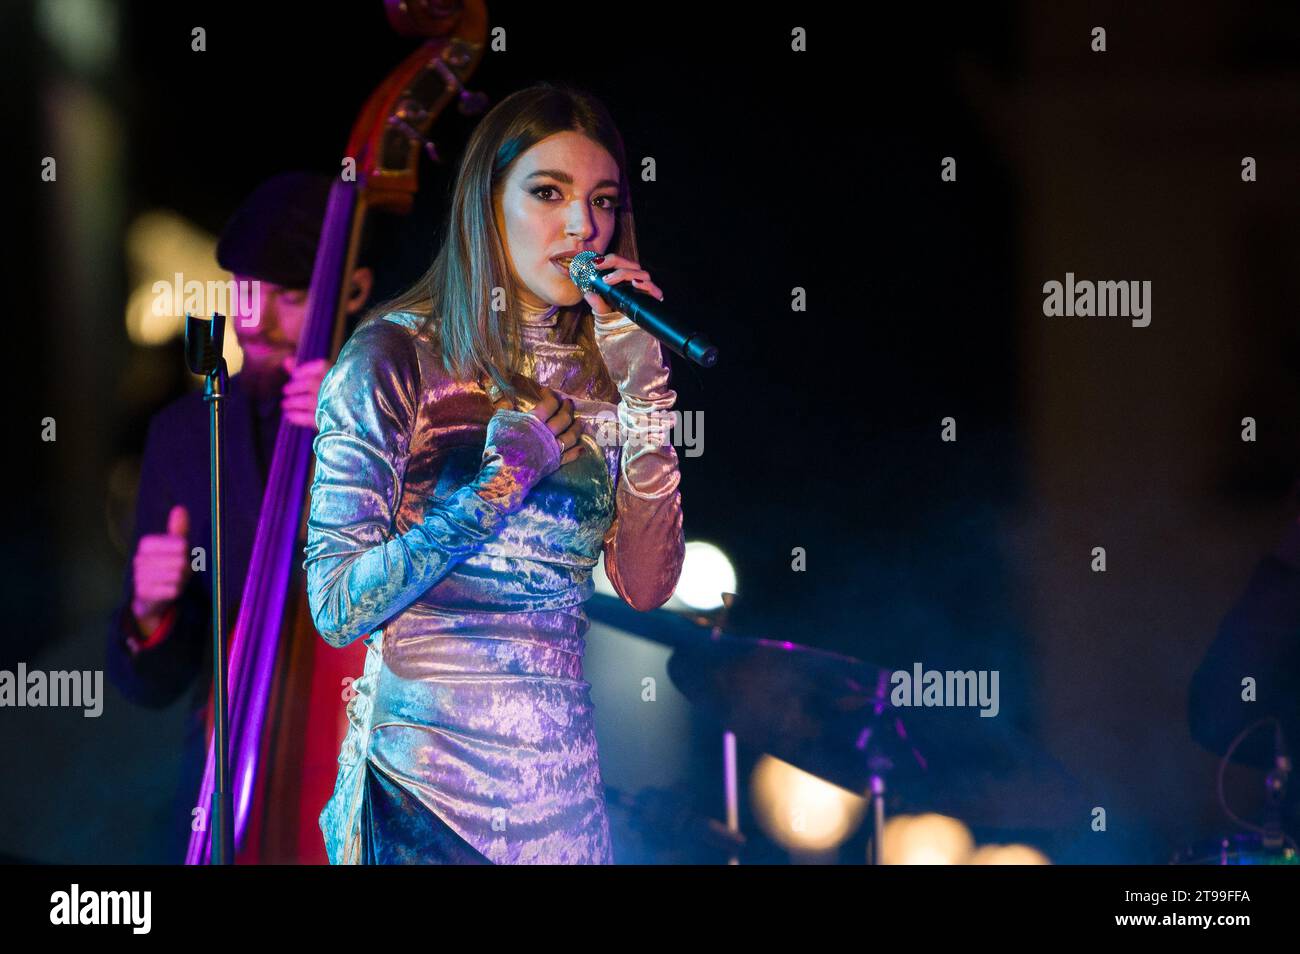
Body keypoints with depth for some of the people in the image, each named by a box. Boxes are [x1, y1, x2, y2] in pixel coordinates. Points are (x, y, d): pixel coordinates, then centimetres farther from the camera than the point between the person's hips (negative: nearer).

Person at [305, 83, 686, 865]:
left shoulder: (596, 371, 5)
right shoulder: (396, 356, -8)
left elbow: (646, 587, -4)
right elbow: (337, 607, -13)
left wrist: (642, 389, -11)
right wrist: (495, 486, -20)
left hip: (562, 766, 4)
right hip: (425, 767, -4)